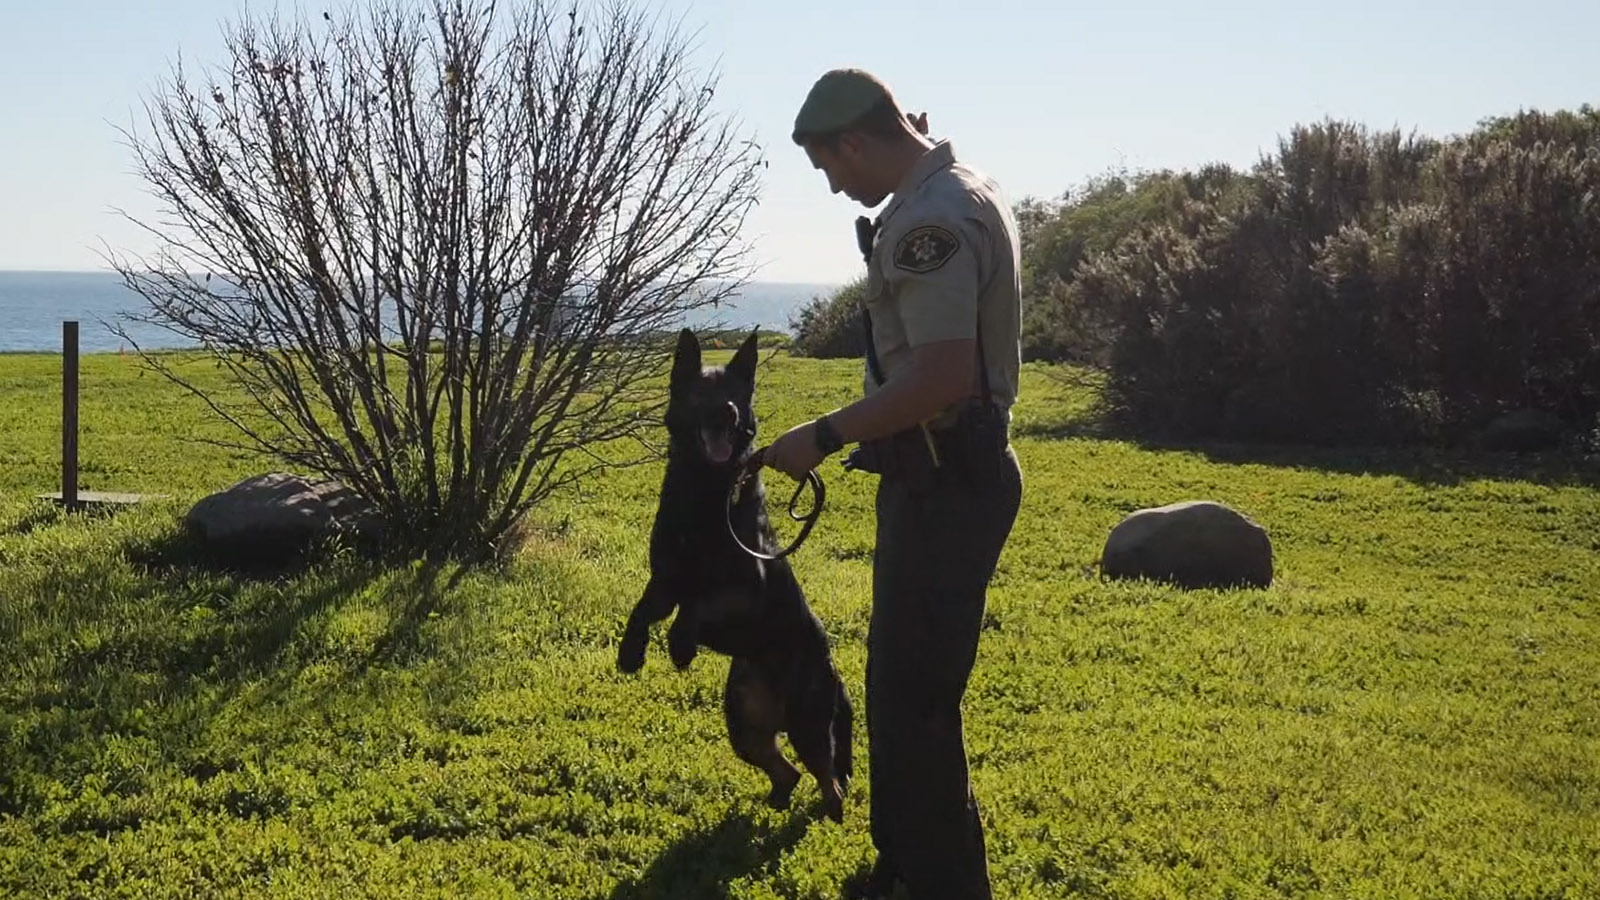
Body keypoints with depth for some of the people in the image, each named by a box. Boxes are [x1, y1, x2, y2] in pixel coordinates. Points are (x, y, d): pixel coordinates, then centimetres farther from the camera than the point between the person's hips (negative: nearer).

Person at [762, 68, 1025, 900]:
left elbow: (942, 375, -29)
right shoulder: (960, 191, 14)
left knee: (914, 695, -5)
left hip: (944, 480, -11)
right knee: (900, 681, 19)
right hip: (950, 471, 11)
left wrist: (825, 436, -22)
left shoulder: (930, 221, -21)